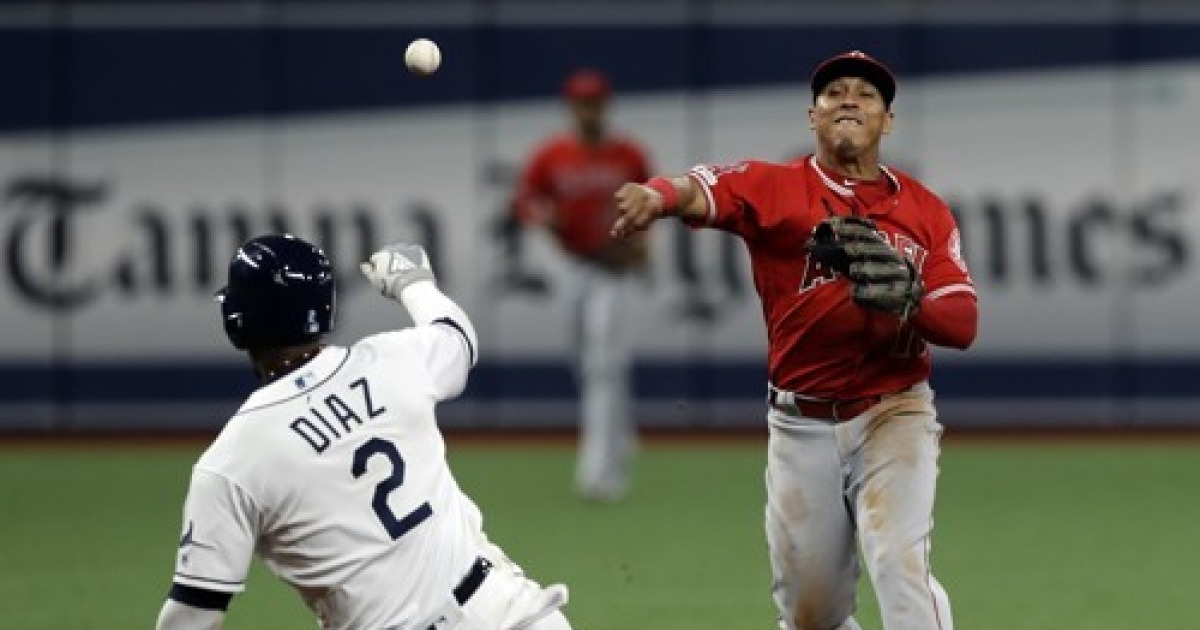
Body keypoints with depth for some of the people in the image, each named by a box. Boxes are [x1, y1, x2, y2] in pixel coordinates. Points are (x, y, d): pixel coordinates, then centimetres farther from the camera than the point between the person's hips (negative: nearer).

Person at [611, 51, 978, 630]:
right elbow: (700, 192, -23)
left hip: (894, 416, -1)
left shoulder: (925, 210, 3)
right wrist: (657, 196, -47)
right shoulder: (774, 187, -1)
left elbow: (962, 325, -4)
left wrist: (905, 300, -25)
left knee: (900, 566, -22)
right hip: (801, 425, 1)